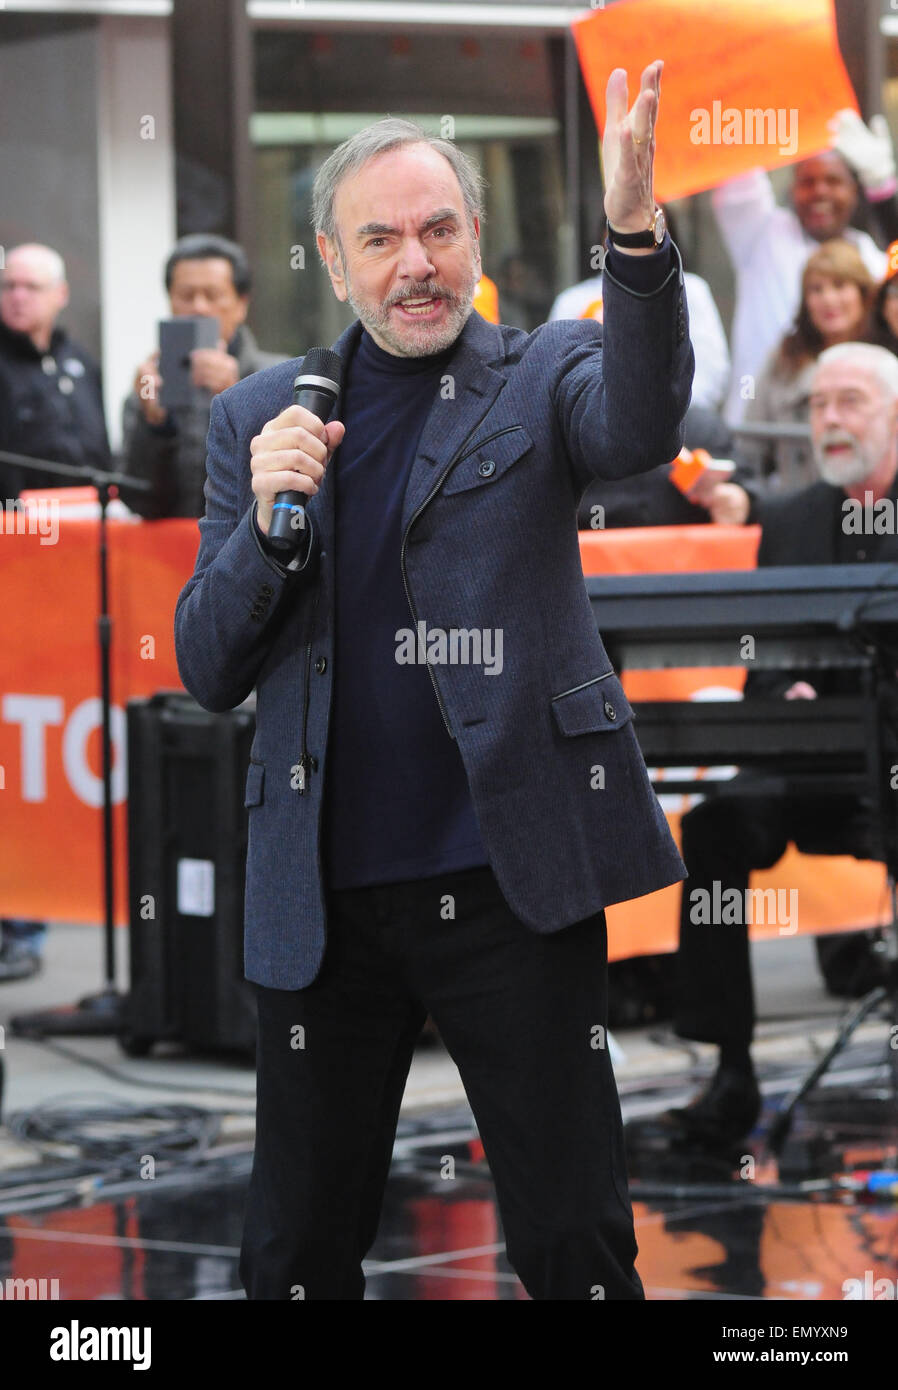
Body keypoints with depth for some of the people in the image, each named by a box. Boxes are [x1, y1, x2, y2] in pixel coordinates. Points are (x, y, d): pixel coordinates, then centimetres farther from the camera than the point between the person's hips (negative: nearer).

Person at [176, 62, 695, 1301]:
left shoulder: (539, 380, 2)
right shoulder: (259, 420, 9)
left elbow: (641, 428, -23)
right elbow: (207, 671, 7)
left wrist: (636, 232, -39)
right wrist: (265, 521, -13)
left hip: (511, 877, -3)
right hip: (323, 895, 3)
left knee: (576, 1241, 2)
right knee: (297, 1250, 10)